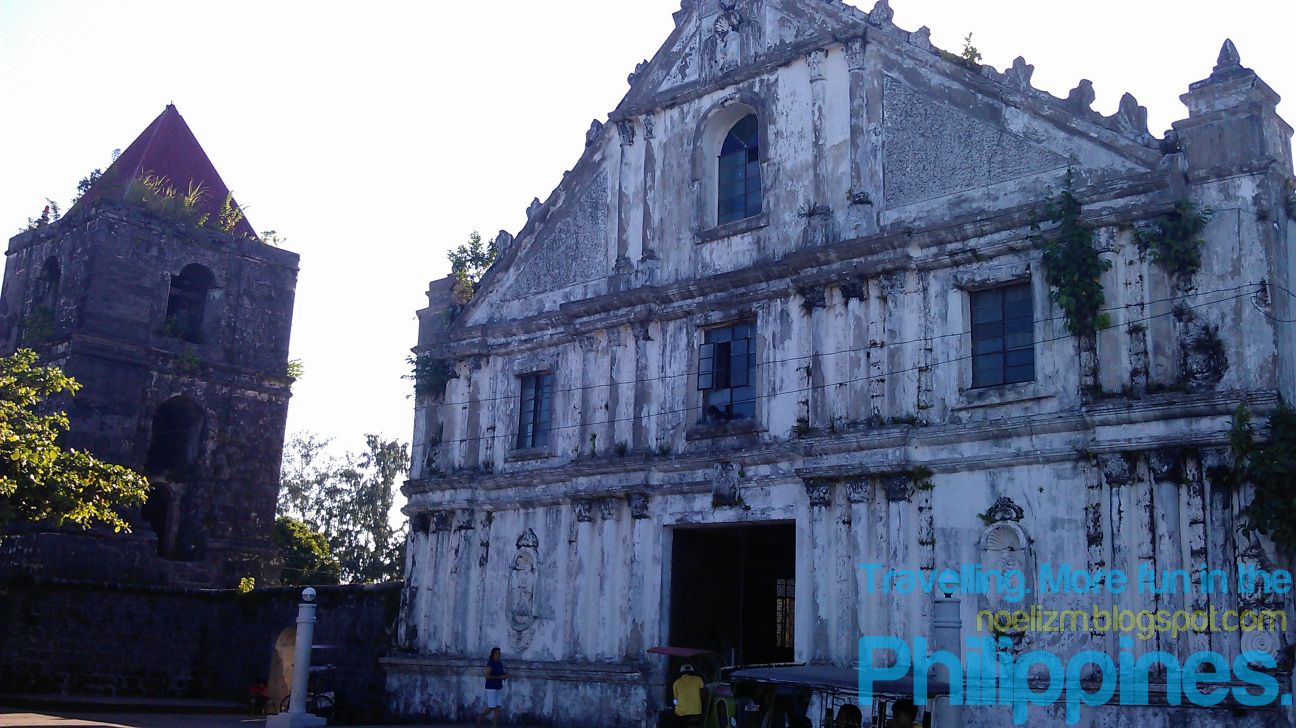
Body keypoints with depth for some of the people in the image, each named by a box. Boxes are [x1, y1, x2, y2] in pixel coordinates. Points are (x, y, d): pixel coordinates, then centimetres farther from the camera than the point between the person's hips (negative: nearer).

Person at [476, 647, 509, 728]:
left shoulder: (500, 663, 7)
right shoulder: (490, 663, -15)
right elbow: (486, 676, -21)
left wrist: (505, 675, -5)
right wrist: (499, 677, -22)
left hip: (499, 687, 7)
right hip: (491, 688, -7)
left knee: (498, 707, 2)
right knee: (491, 707, -3)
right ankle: (481, 717, 24)